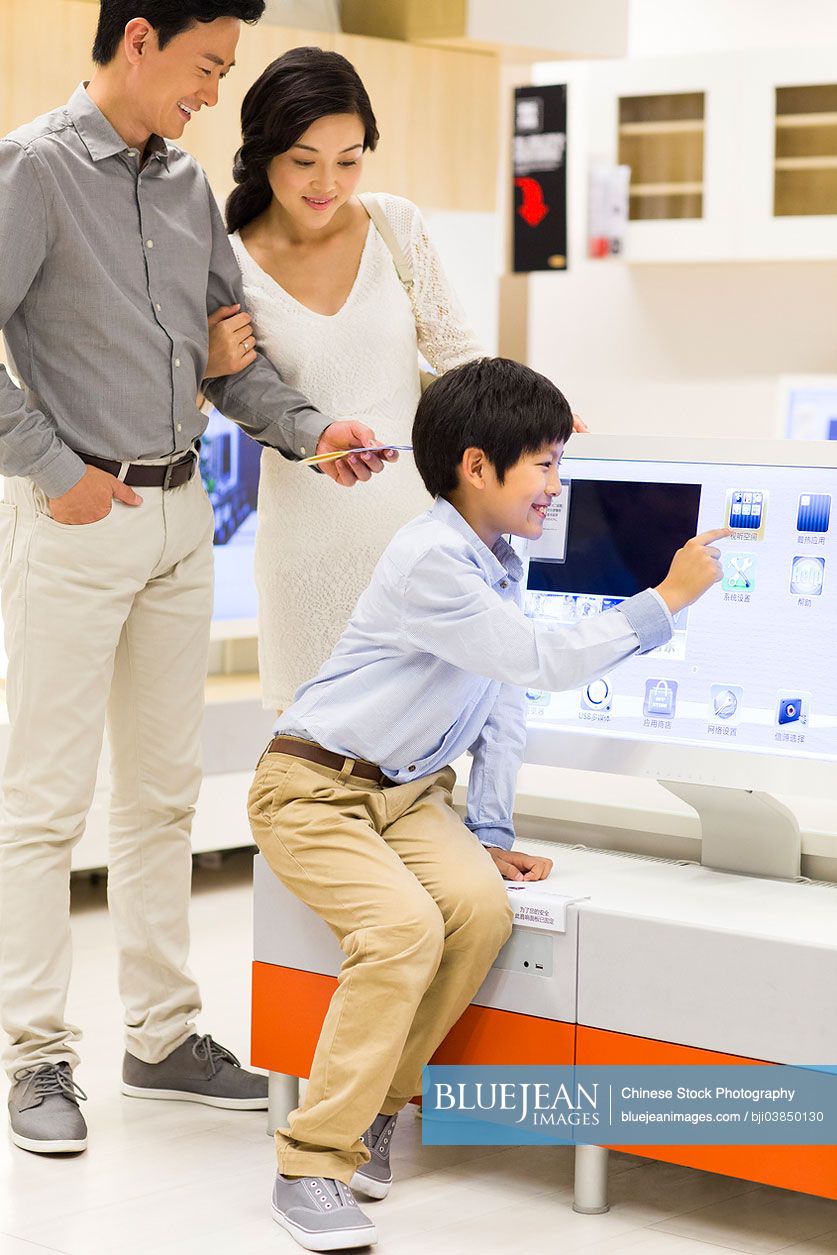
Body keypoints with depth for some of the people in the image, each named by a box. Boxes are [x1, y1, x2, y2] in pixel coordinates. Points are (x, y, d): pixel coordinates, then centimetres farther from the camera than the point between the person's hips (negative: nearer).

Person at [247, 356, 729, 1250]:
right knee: (405, 927, -29)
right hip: (314, 787, -8)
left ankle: (370, 1107, -5)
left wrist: (490, 831, 6)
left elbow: (503, 706, 13)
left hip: (409, 791, 8)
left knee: (482, 908, -19)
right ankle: (315, 1162, -23)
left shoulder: (501, 561, 8)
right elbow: (545, 661, -26)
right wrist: (668, 598, -20)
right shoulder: (427, 562, -23)